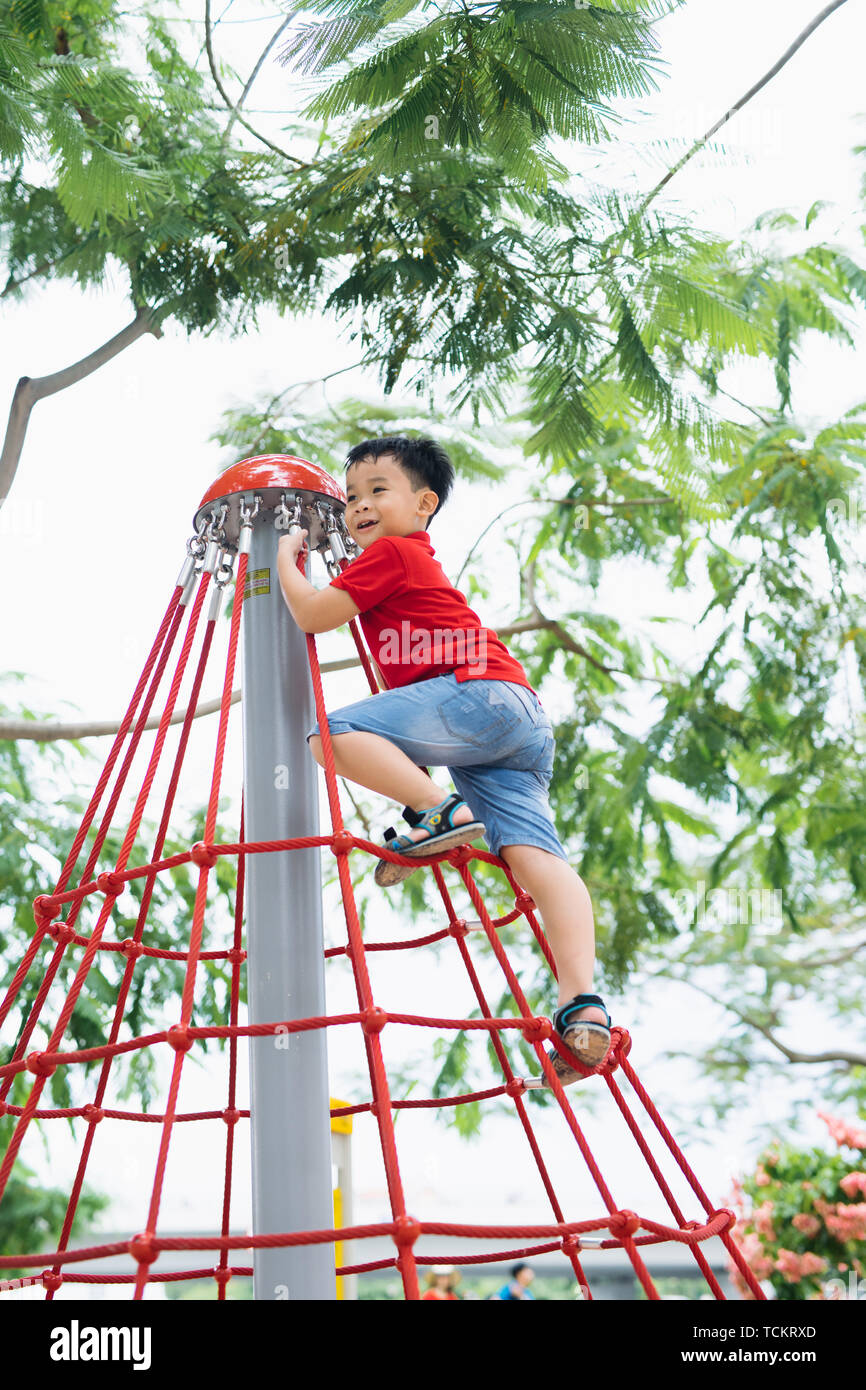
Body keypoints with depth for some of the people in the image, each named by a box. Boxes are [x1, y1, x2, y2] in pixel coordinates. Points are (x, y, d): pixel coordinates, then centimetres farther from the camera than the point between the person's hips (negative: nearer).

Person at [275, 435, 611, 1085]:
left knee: (332, 732, -15)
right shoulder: (420, 562, 35)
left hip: (479, 691, -9)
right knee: (534, 853, -8)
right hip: (526, 722, 10)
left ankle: (440, 811, -19)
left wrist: (287, 558, 21)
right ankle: (583, 1003, -22)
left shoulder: (391, 551, 6)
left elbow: (312, 615, 5)